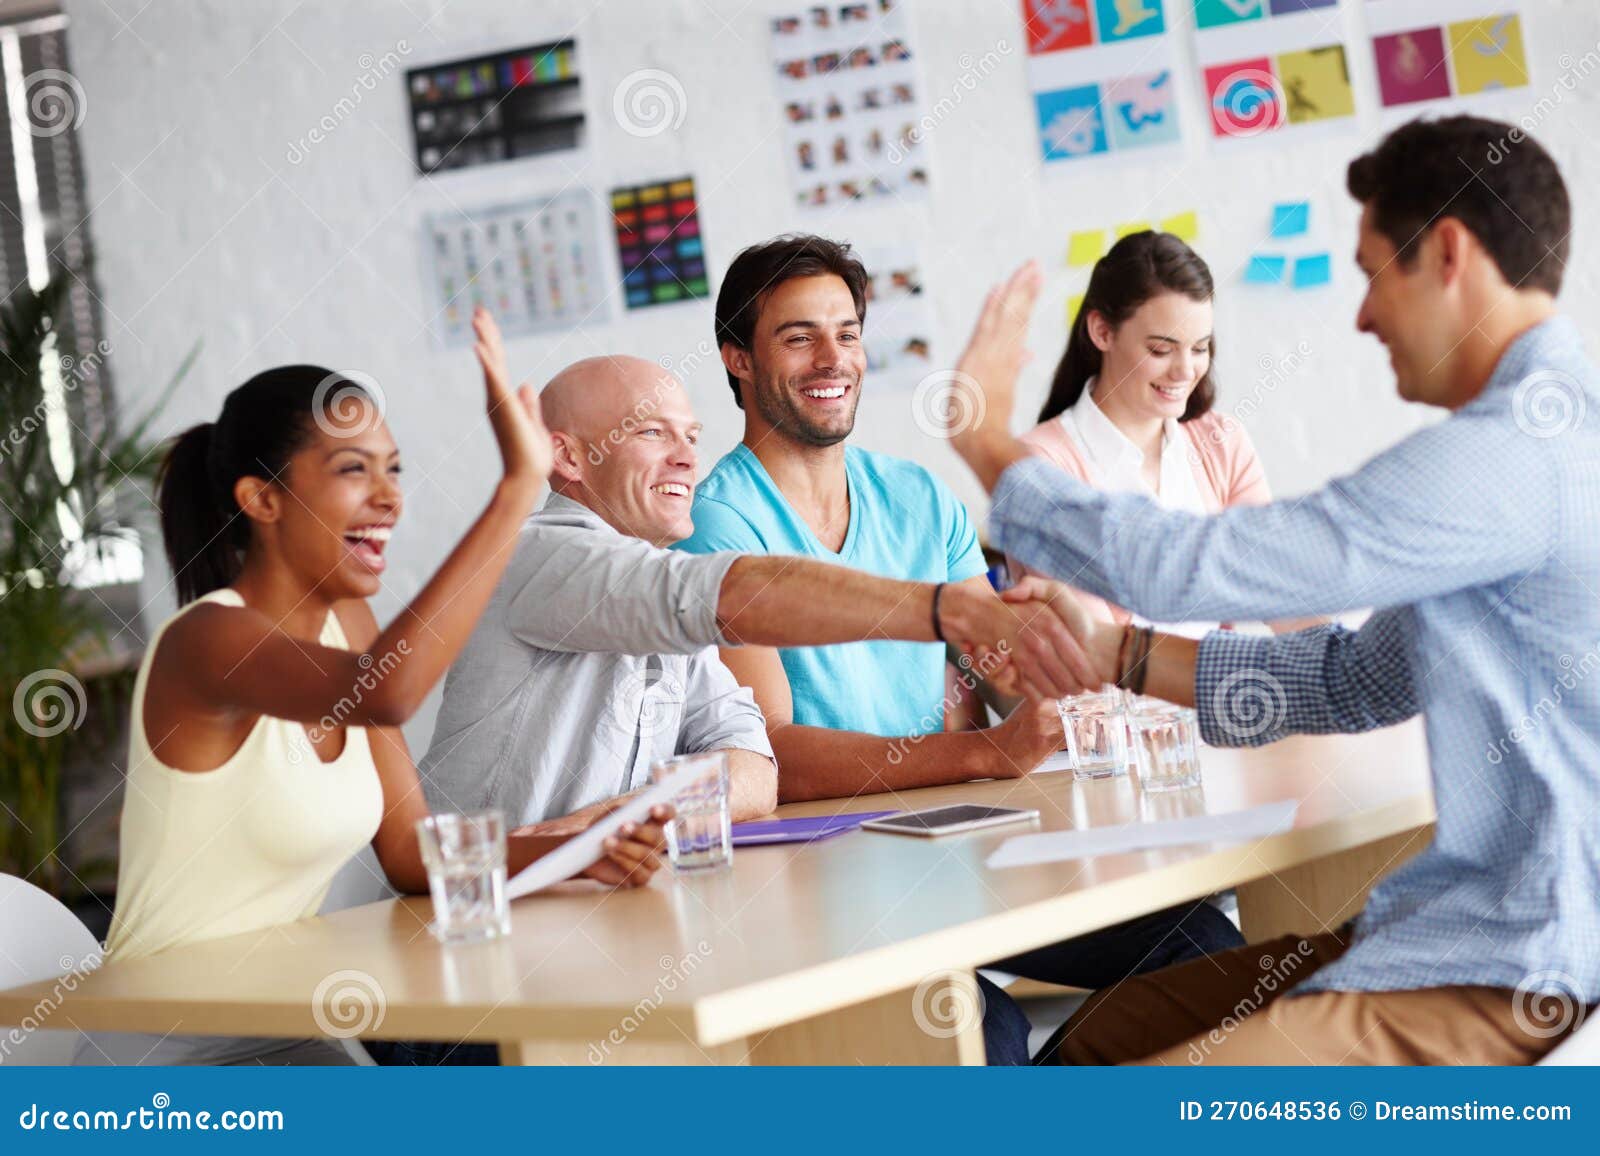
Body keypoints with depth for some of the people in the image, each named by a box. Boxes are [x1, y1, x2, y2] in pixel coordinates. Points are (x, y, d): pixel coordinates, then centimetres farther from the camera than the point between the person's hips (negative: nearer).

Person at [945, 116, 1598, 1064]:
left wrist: (987, 442, -2)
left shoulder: (1516, 456, -20)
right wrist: (1109, 651, 16)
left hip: (1519, 985, -11)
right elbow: (1359, 681, 21)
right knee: (1104, 1036, 16)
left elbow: (1184, 566, -19)